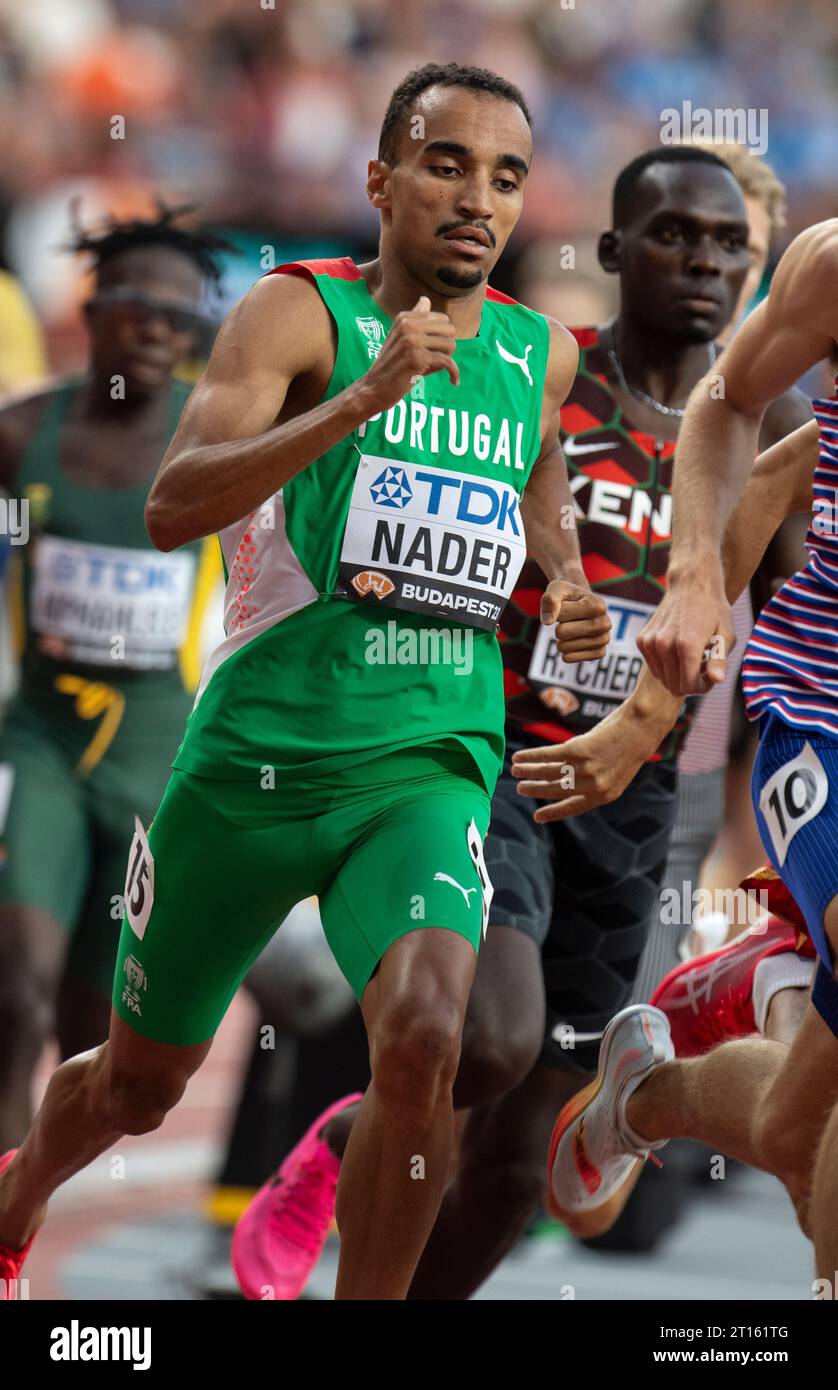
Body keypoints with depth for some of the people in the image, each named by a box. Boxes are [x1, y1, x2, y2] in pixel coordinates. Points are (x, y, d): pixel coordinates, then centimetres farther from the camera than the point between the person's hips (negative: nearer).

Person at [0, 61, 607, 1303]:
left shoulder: (541, 352, 6)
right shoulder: (299, 313, -9)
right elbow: (171, 508, -24)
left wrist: (565, 585, 9)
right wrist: (363, 397, -34)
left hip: (429, 767, 2)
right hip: (255, 754, -2)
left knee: (423, 1041, -27)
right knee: (138, 1083, 15)